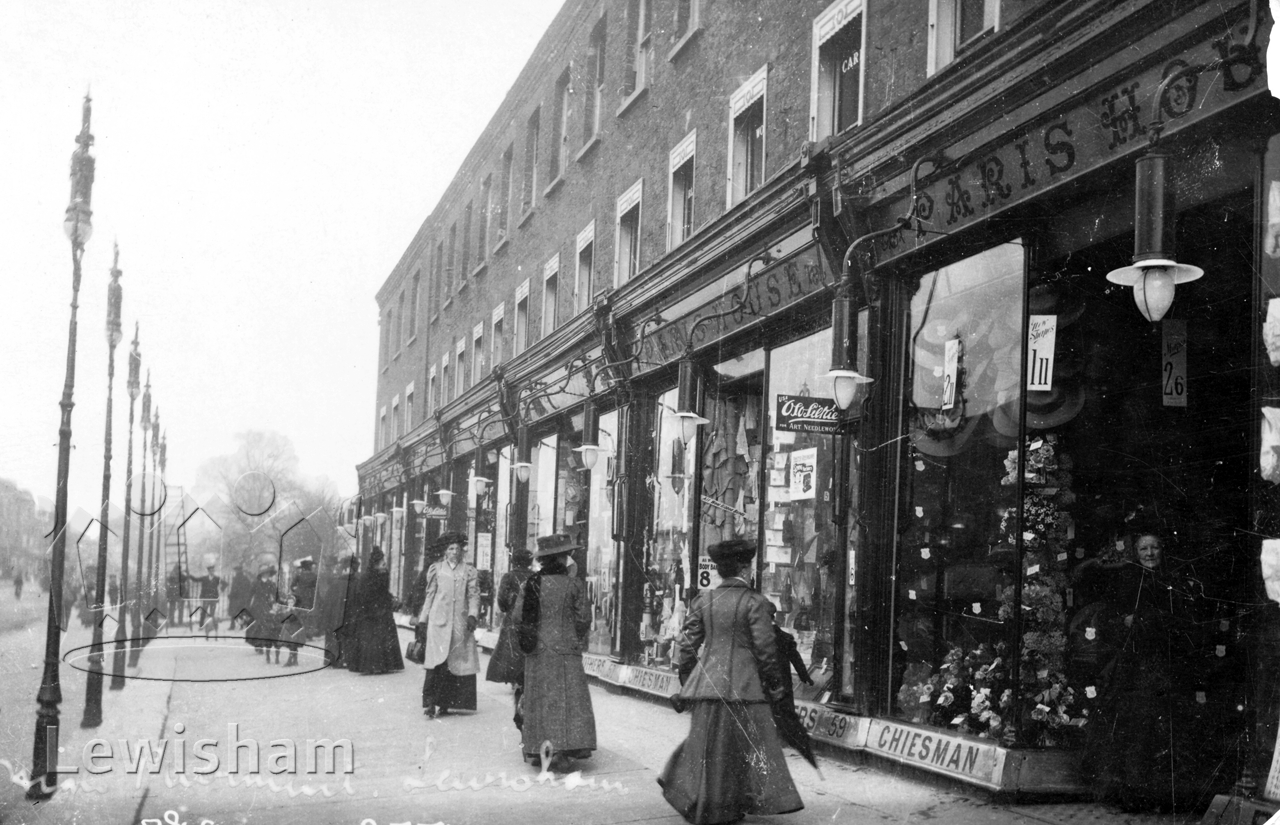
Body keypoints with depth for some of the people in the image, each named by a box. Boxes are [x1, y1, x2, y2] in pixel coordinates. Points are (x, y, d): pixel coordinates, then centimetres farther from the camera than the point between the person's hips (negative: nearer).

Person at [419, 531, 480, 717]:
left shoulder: (468, 571, 12)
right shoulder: (436, 569, 12)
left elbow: (473, 595, 8)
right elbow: (429, 595, 14)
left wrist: (472, 615, -7)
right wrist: (423, 619, 10)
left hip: (460, 623, 1)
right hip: (438, 621, -1)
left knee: (456, 663, -1)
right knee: (437, 661, -13)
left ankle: (445, 703, 5)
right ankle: (429, 701, -14)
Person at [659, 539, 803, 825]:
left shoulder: (704, 600, 4)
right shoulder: (754, 602, -8)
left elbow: (688, 643, 6)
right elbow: (765, 648, -8)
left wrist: (686, 679, 18)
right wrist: (775, 684, 4)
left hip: (709, 682, 5)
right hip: (744, 685, -4)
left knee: (708, 743, 15)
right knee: (748, 745, 7)